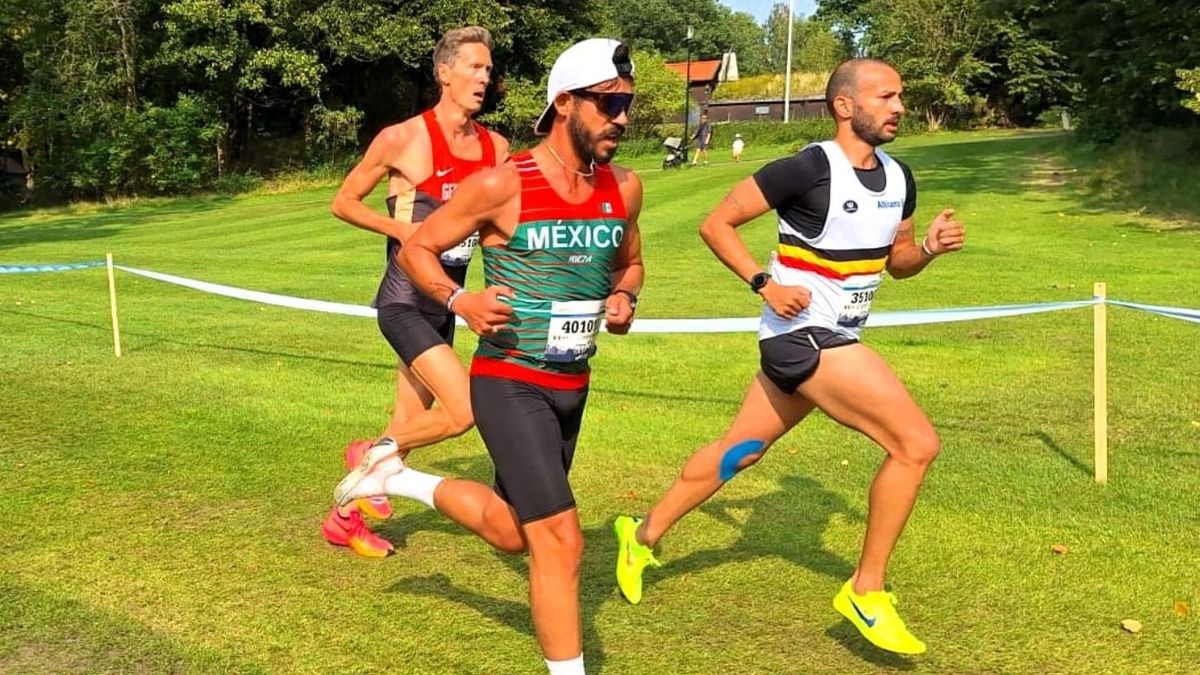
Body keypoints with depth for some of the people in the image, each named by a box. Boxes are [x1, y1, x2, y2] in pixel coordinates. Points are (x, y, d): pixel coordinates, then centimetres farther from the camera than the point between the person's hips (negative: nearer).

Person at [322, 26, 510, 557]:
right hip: (404, 302, -6)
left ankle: (345, 517, 34)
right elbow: (343, 203, -2)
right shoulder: (402, 139, -11)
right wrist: (402, 229, -16)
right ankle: (373, 454, 8)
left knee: (410, 424, 14)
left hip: (445, 305, 7)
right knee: (464, 410, -19)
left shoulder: (497, 148, 4)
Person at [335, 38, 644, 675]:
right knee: (559, 540, -10)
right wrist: (461, 300, -21)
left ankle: (400, 479, 41)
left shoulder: (624, 187, 0)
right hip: (509, 383, -7)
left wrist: (624, 300, -3)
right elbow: (416, 249, -4)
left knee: (513, 532, 20)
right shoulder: (501, 185, -16)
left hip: (572, 385, 7)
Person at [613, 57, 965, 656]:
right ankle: (866, 593, 1)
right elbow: (715, 224, -12)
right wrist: (765, 283, -20)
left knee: (740, 451, 18)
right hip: (802, 337, -8)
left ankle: (642, 536, 35)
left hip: (828, 340, 8)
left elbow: (897, 263, 18)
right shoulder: (808, 169, -17)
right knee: (916, 443, -14)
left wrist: (929, 248, -3)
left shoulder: (898, 178, 7)